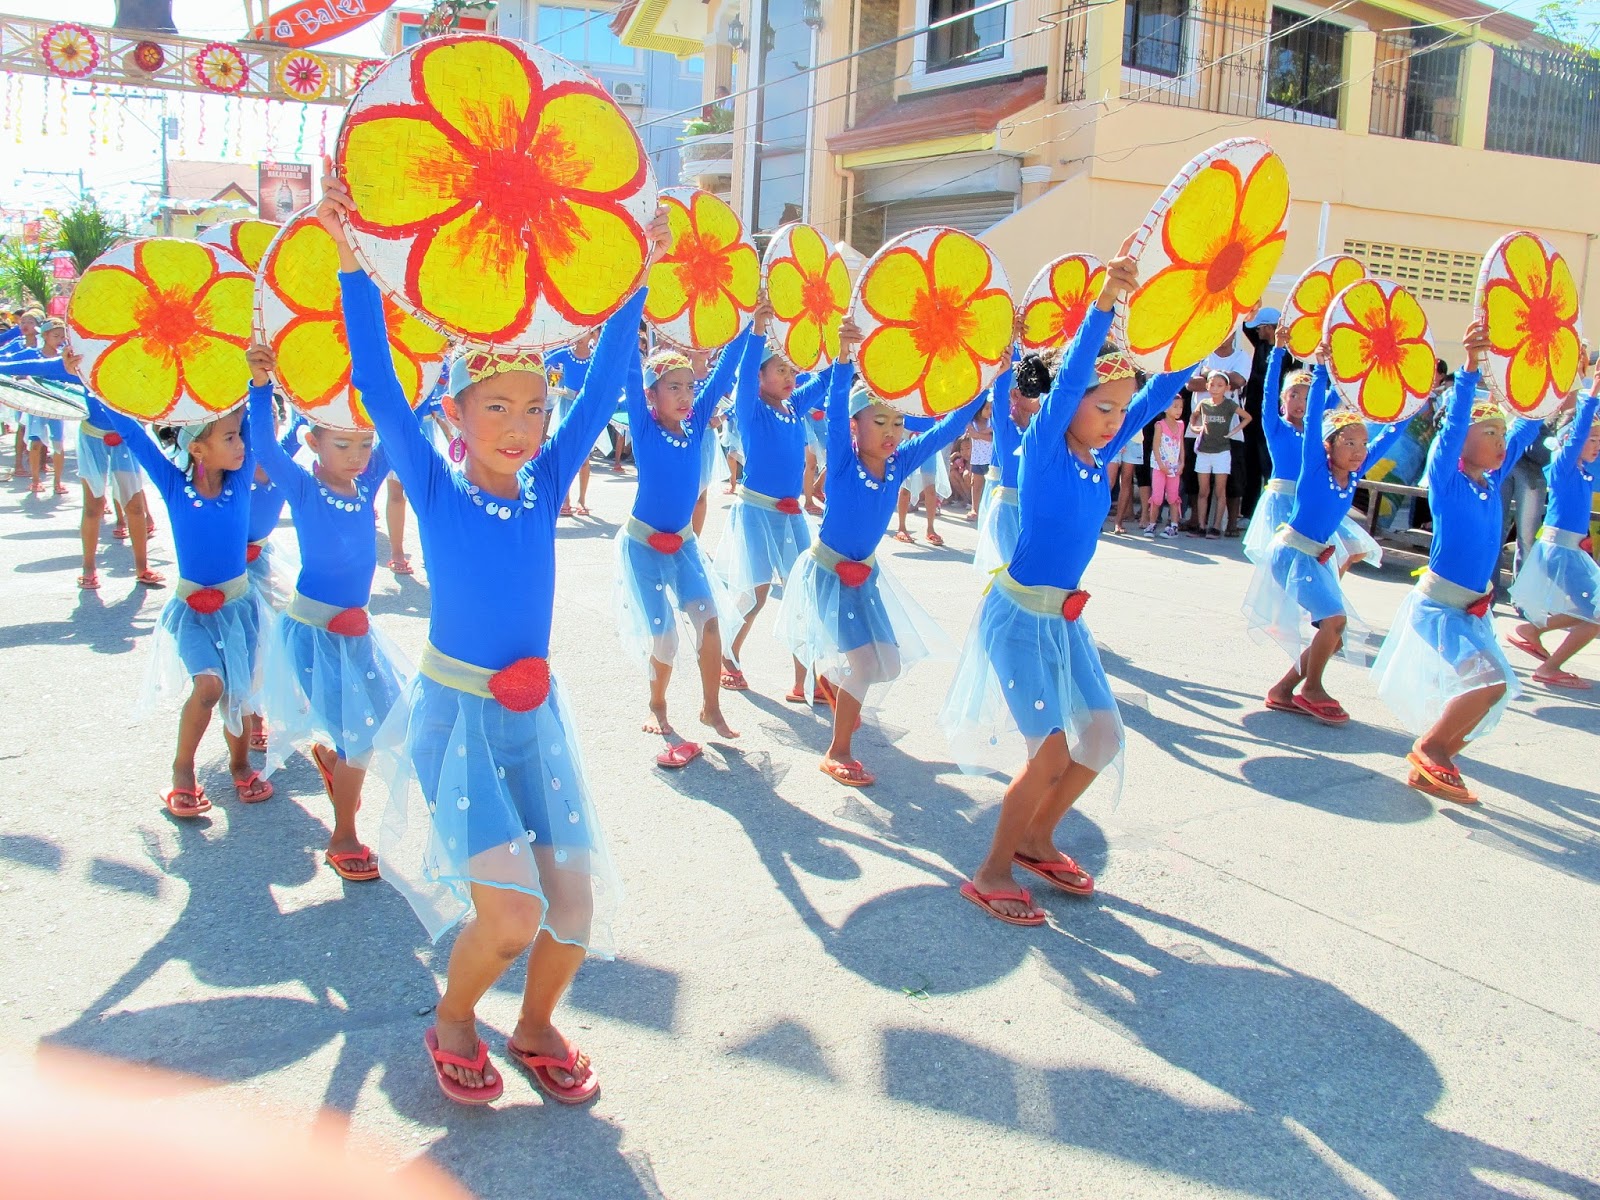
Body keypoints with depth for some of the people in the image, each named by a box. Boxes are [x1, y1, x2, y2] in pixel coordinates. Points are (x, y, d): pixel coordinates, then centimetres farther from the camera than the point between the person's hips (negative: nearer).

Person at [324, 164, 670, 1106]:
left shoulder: (545, 486, 1)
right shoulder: (437, 490, -8)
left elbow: (605, 388, -2)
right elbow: (379, 386, -18)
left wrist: (638, 279, -7)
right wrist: (350, 257, -25)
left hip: (536, 714, 4)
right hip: (456, 715, -4)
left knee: (577, 906, 3)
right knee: (510, 914, -15)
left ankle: (537, 1027, 33)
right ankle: (454, 1020, 18)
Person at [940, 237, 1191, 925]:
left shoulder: (1101, 455, 4)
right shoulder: (1044, 449, -15)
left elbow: (1159, 396, 8)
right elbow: (1067, 379, -30)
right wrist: (1102, 306, -40)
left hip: (1065, 619, 8)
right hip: (1019, 615, -8)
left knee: (1102, 735, 10)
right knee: (1052, 750, -10)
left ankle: (1036, 841, 29)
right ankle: (991, 873, 7)